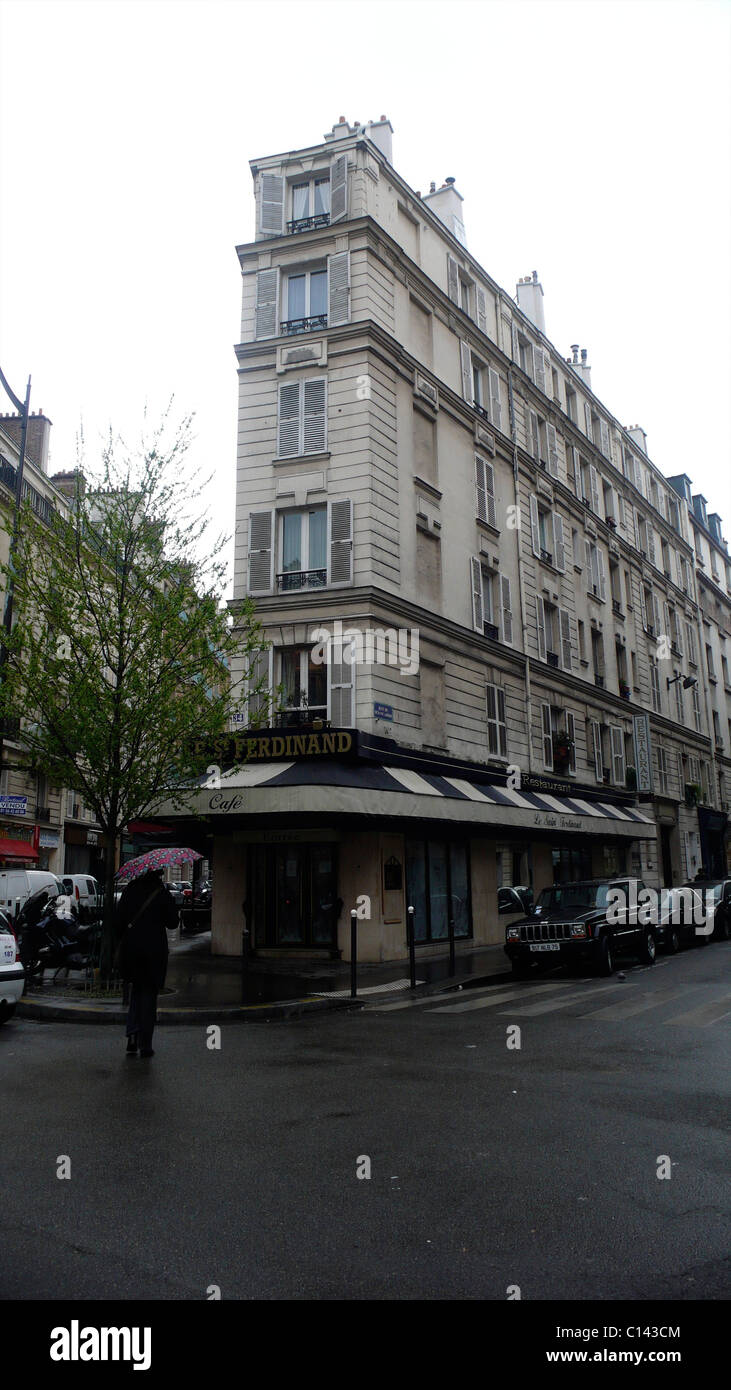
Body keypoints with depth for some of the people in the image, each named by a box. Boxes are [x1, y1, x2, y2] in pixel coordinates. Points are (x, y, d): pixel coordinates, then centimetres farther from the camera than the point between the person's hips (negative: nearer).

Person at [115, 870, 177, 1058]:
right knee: (149, 995, 6)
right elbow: (172, 923, -3)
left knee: (136, 991, 20)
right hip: (155, 949, -2)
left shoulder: (130, 890, 1)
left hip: (130, 948, 2)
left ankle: (132, 1035, 5)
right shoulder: (162, 894, -7)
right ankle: (145, 1045, 7)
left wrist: (123, 941, 14)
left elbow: (119, 921, 2)